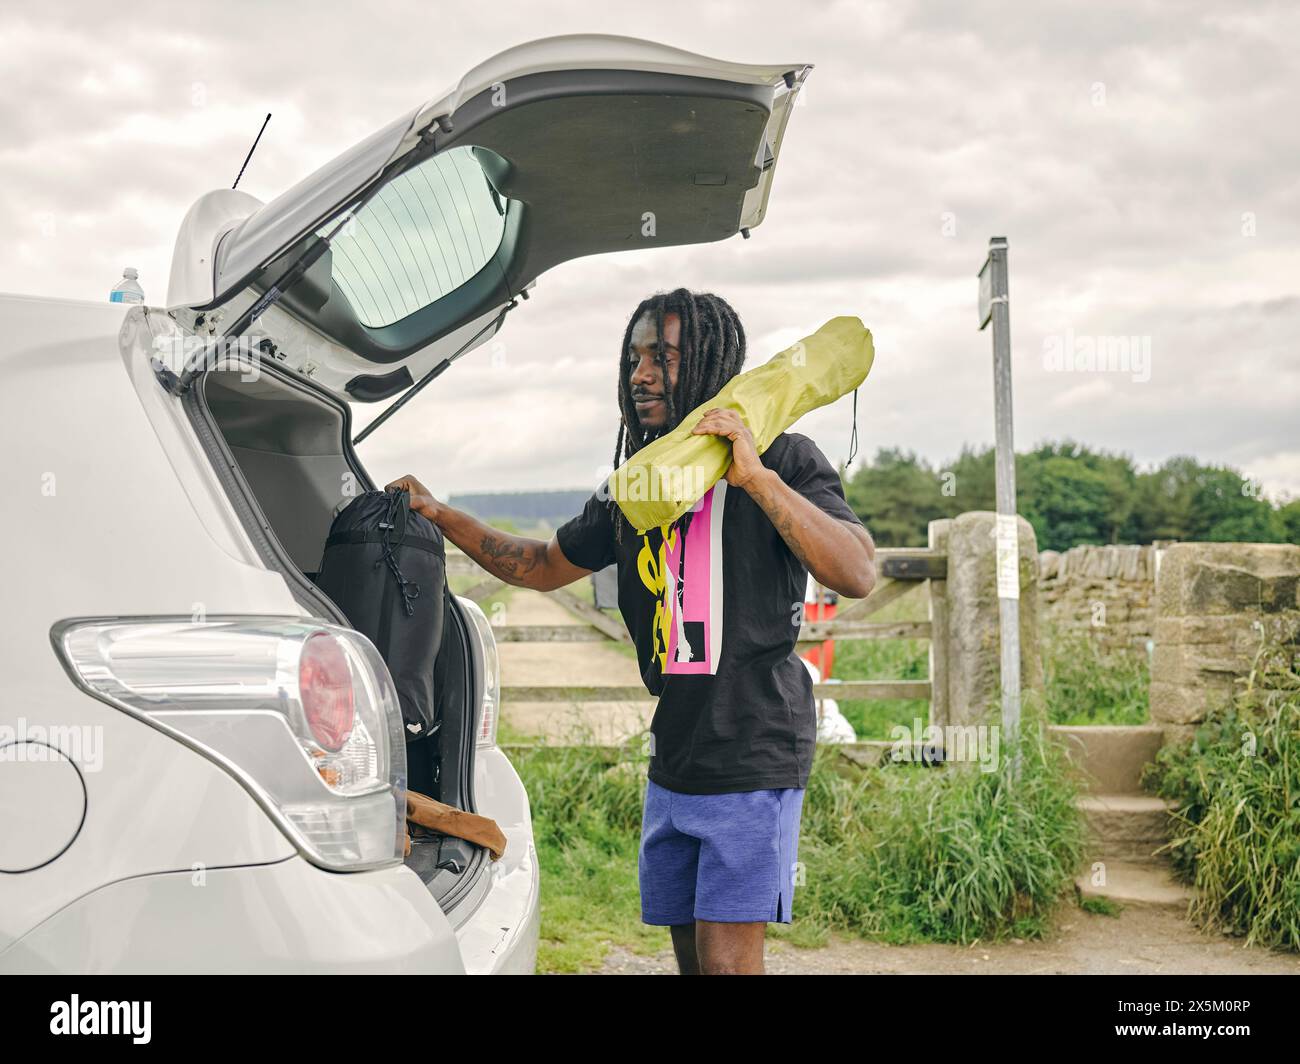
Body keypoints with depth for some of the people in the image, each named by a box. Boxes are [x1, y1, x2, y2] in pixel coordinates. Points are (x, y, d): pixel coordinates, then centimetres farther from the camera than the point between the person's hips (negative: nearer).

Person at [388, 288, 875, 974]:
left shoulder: (781, 459, -5)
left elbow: (857, 576, -19)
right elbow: (543, 567, 26)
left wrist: (756, 477, -25)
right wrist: (441, 516, 16)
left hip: (753, 756, -7)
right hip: (673, 758, 7)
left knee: (726, 958, -10)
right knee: (689, 954, 11)